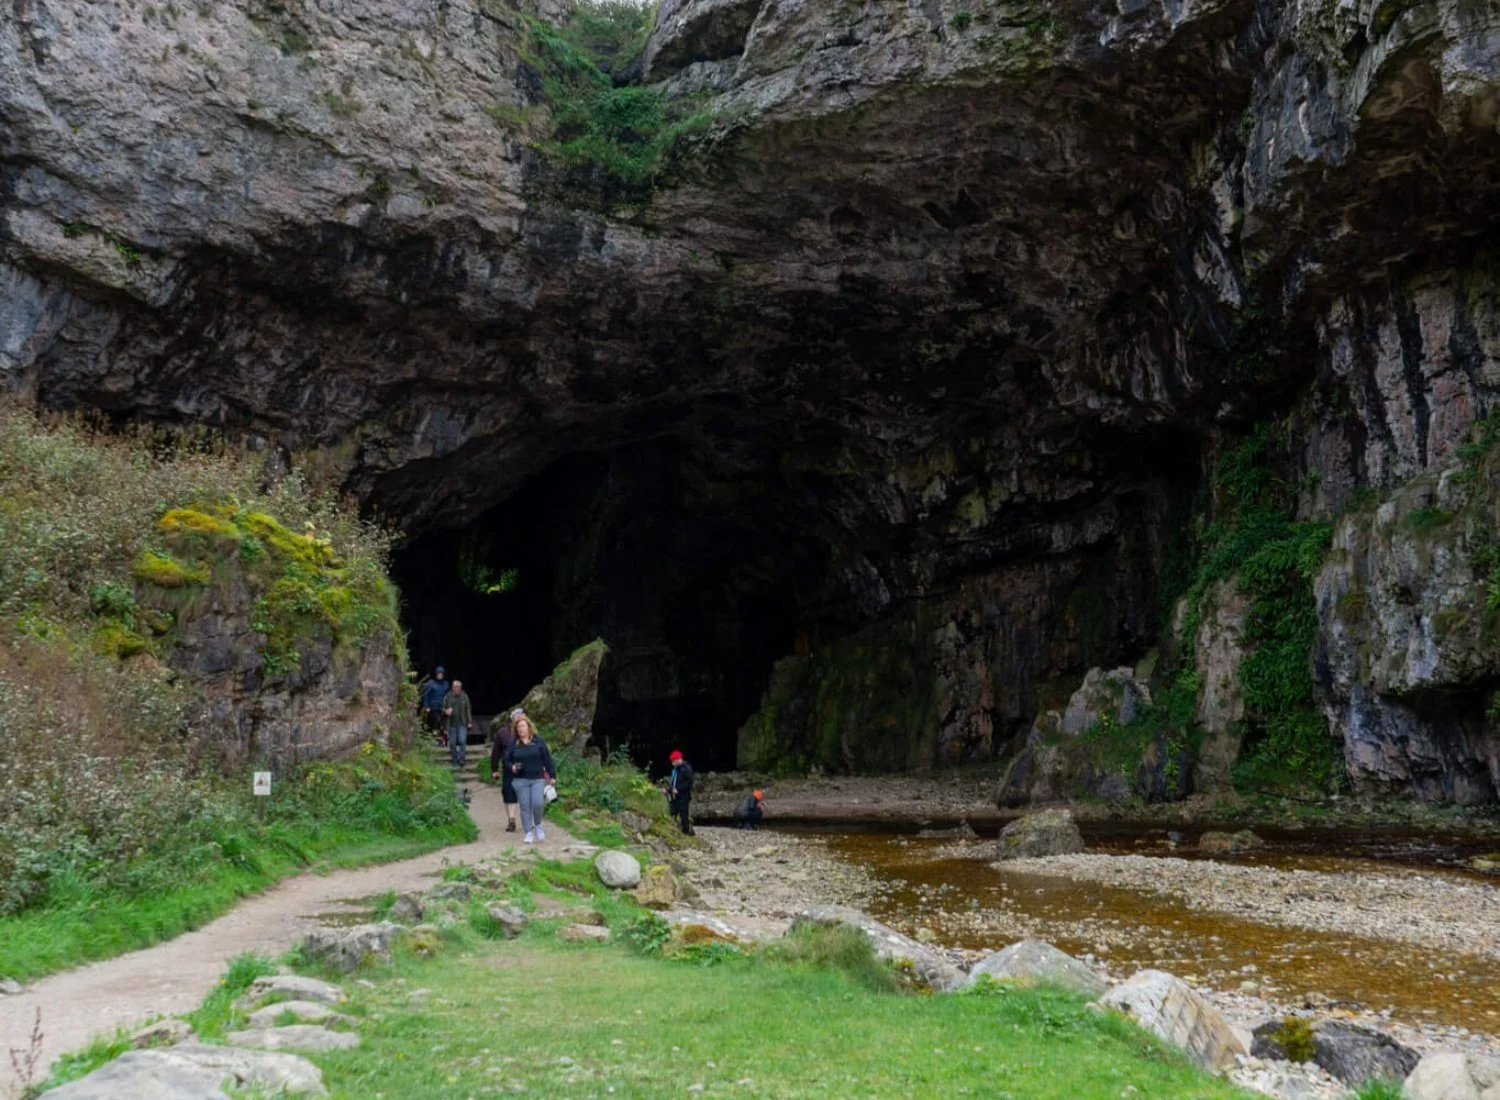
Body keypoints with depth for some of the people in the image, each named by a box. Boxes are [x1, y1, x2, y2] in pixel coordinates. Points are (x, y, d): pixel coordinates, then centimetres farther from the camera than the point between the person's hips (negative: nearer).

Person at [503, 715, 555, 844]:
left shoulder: (538, 742, 3)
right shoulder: (513, 744, 5)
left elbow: (547, 759, 4)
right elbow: (507, 760, 12)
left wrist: (552, 775, 2)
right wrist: (512, 767, -10)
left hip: (538, 779, -1)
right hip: (520, 780, 1)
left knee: (538, 803, -15)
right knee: (525, 806, 1)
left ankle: (538, 825, 12)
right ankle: (528, 832, 11)